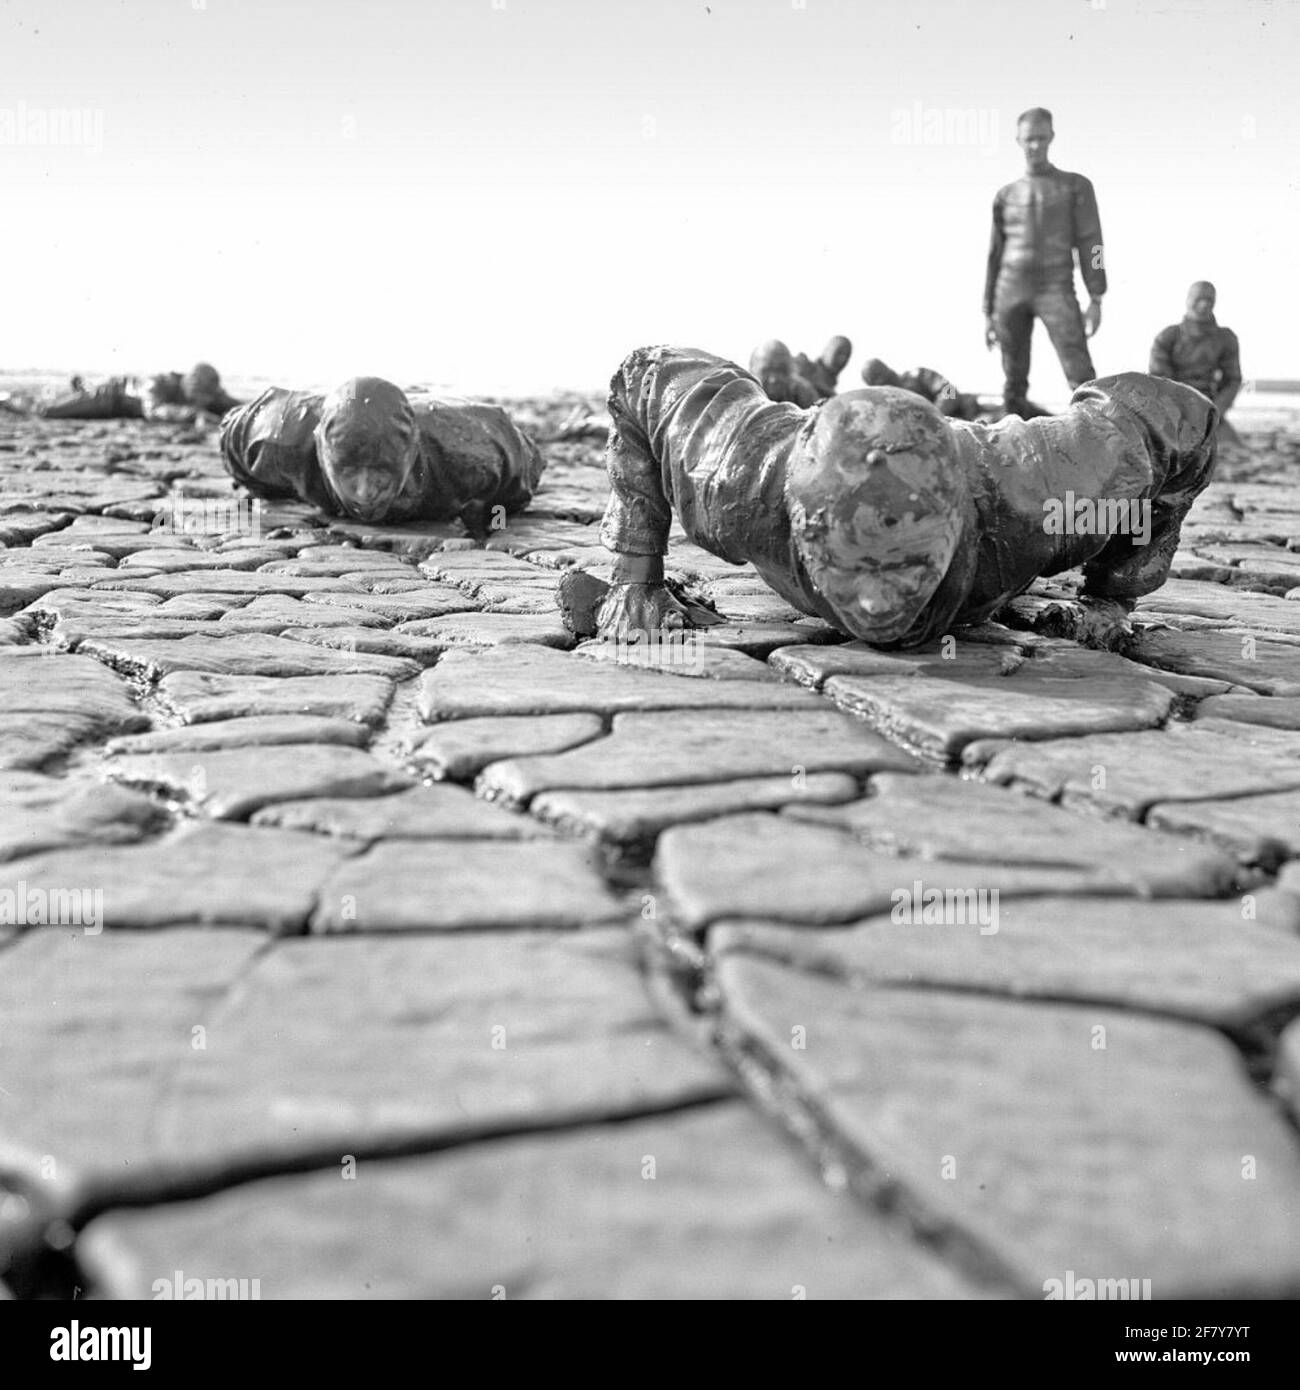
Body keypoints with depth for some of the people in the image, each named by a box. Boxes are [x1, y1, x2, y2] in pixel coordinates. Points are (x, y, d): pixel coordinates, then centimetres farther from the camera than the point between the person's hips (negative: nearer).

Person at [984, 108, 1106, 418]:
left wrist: (1096, 300, -6)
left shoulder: (1075, 186, 9)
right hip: (1011, 291, 3)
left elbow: (1089, 244, 3)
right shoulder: (1006, 195, 16)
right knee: (1014, 380, 2)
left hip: (1056, 289, -3)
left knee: (1081, 374, -15)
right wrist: (988, 313, 12)